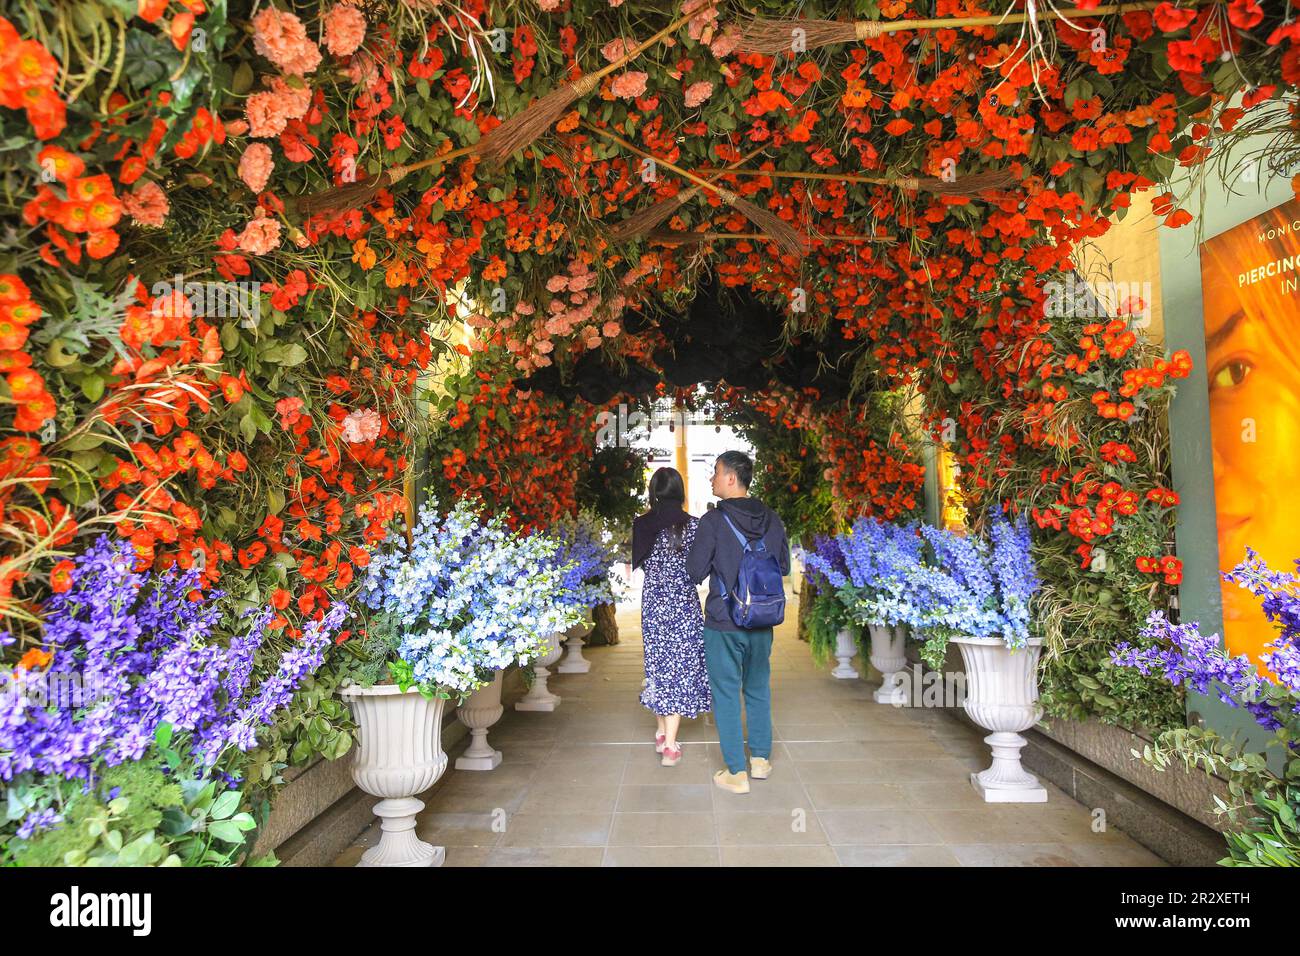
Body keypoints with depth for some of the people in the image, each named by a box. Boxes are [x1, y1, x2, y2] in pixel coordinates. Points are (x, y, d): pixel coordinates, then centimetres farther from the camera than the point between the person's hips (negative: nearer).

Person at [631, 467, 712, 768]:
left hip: (652, 603, 4)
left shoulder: (641, 525, -2)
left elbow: (639, 562, 7)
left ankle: (661, 733, 28)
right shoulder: (691, 525, -11)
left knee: (658, 664, 17)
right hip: (683, 604, -3)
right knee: (680, 667, 2)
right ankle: (670, 746, 1)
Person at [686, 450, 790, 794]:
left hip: (723, 623, -5)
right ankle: (761, 759, 29)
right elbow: (784, 567, 9)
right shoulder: (772, 520, 0)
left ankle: (737, 773, 10)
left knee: (726, 694, 5)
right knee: (758, 690, 19)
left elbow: (695, 572, -12)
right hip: (762, 622, 5)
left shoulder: (713, 521, -16)